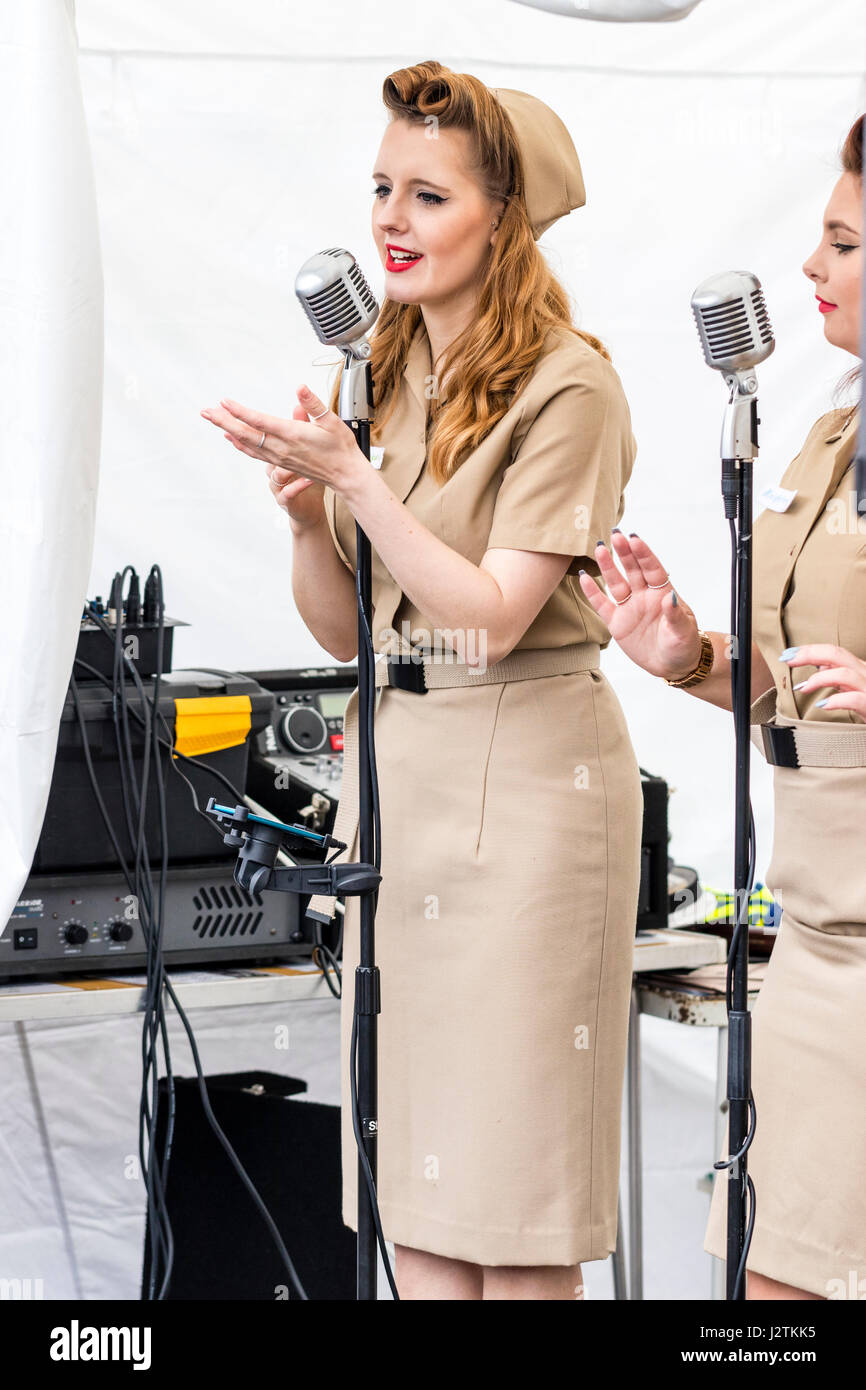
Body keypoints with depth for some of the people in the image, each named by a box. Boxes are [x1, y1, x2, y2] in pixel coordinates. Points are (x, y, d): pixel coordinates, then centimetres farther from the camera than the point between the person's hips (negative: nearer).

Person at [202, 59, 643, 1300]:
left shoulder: (566, 384, -10)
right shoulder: (382, 375, 10)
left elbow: (491, 615, -16)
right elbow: (342, 631, 12)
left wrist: (352, 475, -20)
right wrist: (307, 512, -7)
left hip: (524, 767, -7)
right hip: (395, 761, 7)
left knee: (510, 1183, -1)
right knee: (412, 1187, 9)